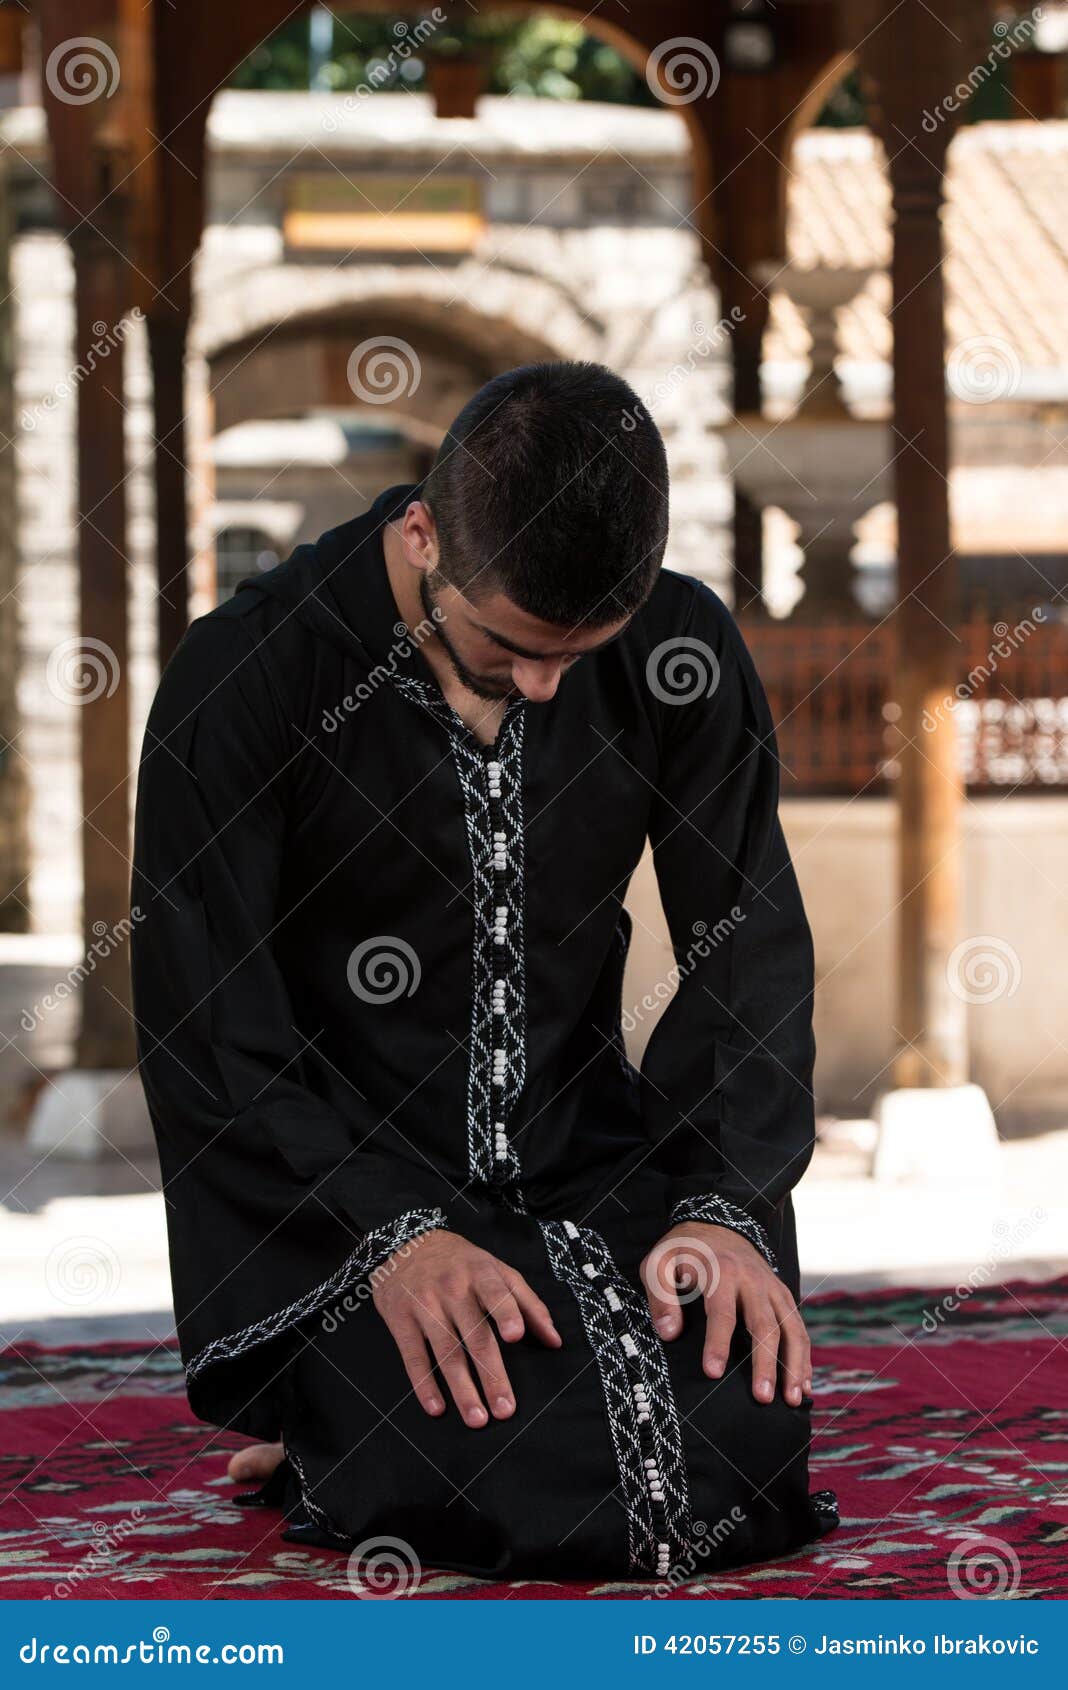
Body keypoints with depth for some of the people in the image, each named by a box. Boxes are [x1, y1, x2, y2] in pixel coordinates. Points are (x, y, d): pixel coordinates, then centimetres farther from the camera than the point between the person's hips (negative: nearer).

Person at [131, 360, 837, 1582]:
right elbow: (208, 1031, -13)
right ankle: (330, 1424, 10)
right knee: (494, 1478, -26)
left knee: (750, 1439, -19)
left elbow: (751, 946, 4)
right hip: (339, 1196, -4)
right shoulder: (245, 678, -14)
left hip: (592, 1157, 4)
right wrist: (392, 1234, -23)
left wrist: (725, 1203, -11)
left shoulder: (679, 653, -2)